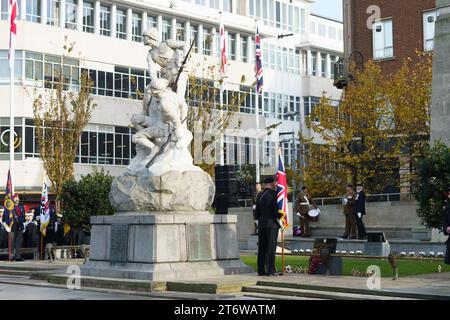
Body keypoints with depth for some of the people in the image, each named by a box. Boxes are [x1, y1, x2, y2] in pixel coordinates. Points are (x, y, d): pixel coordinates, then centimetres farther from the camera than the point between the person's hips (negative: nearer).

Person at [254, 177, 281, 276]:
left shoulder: (260, 195, 10)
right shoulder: (274, 194, -9)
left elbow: (257, 212, 11)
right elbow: (277, 210, -12)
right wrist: (279, 216, 6)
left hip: (261, 224, 6)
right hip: (272, 224, -6)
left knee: (262, 248, 8)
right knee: (271, 247, -4)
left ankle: (261, 270, 9)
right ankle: (270, 270, -6)